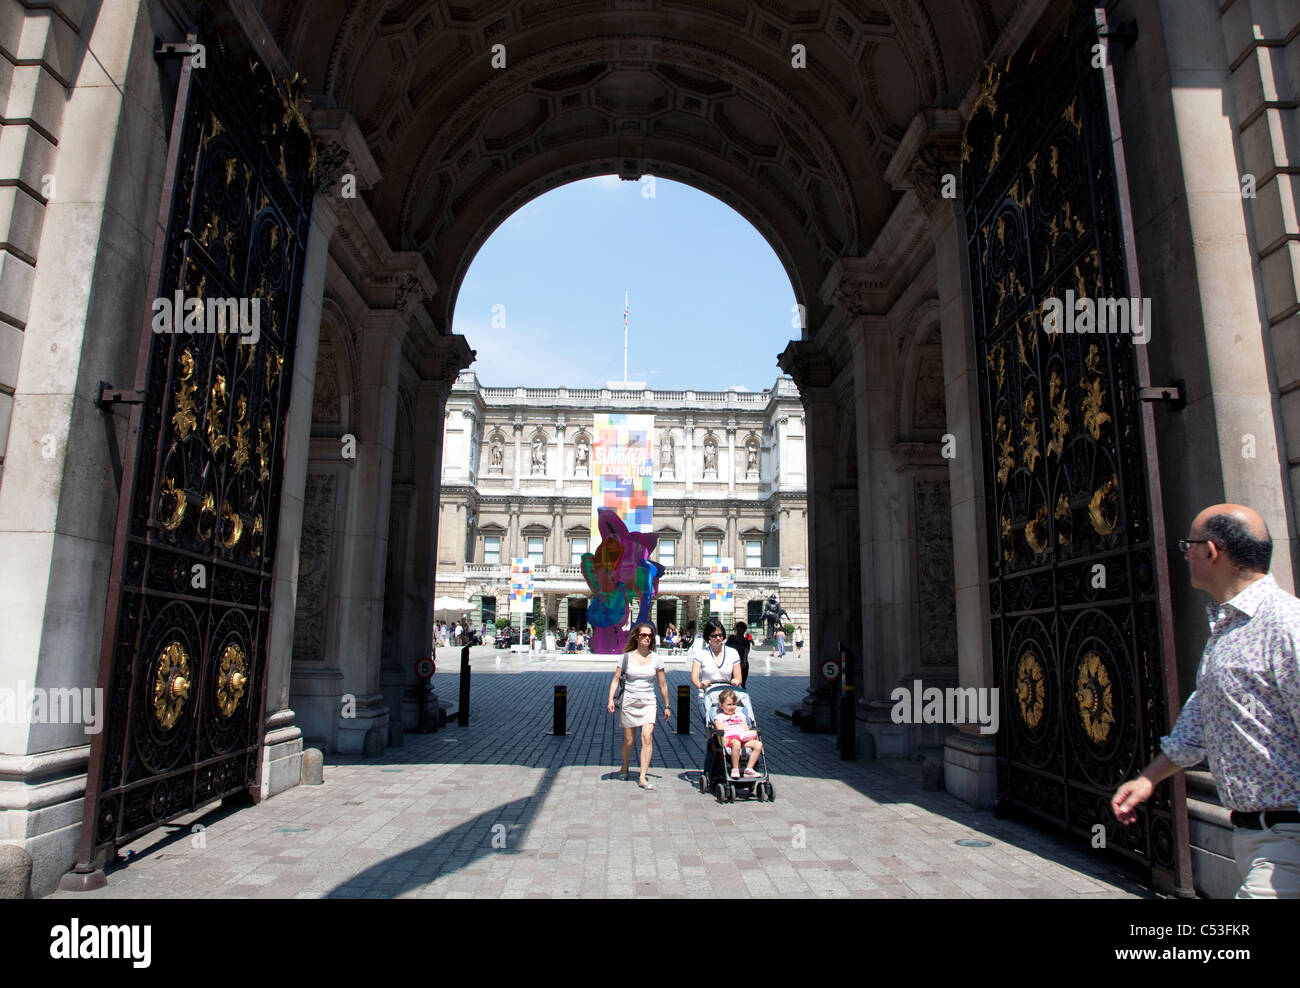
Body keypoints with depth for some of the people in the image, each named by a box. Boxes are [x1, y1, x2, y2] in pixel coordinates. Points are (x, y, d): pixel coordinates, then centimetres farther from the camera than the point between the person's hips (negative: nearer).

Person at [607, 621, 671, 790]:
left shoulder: (656, 659, 1)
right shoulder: (627, 657, -2)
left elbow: (662, 684, 8)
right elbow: (615, 679, 0)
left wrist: (667, 706, 11)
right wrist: (611, 700, -12)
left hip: (648, 702, 0)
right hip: (628, 702, 0)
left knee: (647, 738, -14)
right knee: (628, 740, 8)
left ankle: (642, 777, -8)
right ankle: (624, 768, 36)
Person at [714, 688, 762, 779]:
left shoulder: (740, 714, 31)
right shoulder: (719, 717, 17)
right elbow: (720, 731, 3)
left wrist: (751, 733, 1)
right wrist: (724, 738, -18)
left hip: (744, 739, 5)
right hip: (730, 739, -5)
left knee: (758, 744, -23)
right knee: (736, 743, -41)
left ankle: (749, 769, -22)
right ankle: (735, 769, -31)